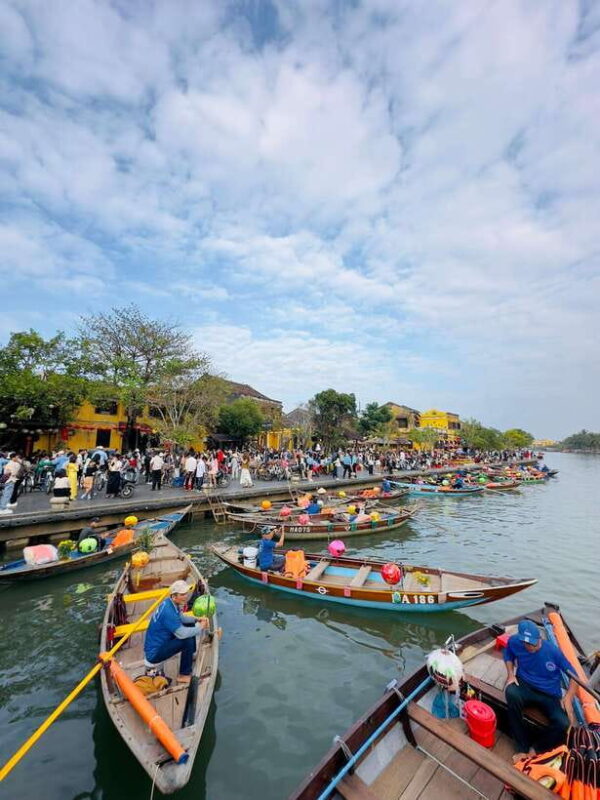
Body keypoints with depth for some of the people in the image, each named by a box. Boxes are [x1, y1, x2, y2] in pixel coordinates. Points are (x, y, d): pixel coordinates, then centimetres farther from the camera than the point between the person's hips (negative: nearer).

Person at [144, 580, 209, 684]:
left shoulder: (170, 603, -4)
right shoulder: (168, 611, -32)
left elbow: (181, 617, 14)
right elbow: (182, 634, -33)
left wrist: (197, 619, -1)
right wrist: (200, 628, -17)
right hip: (154, 654, -10)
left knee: (190, 625, 9)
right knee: (188, 640, -25)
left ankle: (190, 656, 28)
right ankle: (184, 675, -4)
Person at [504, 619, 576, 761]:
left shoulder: (553, 651, -19)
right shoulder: (514, 641, -15)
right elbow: (508, 655, 6)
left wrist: (568, 698, -18)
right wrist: (510, 674, -10)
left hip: (550, 695, 1)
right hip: (525, 685, -1)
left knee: (562, 724, -29)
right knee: (511, 694, -35)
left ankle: (535, 749, 0)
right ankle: (523, 748, -16)